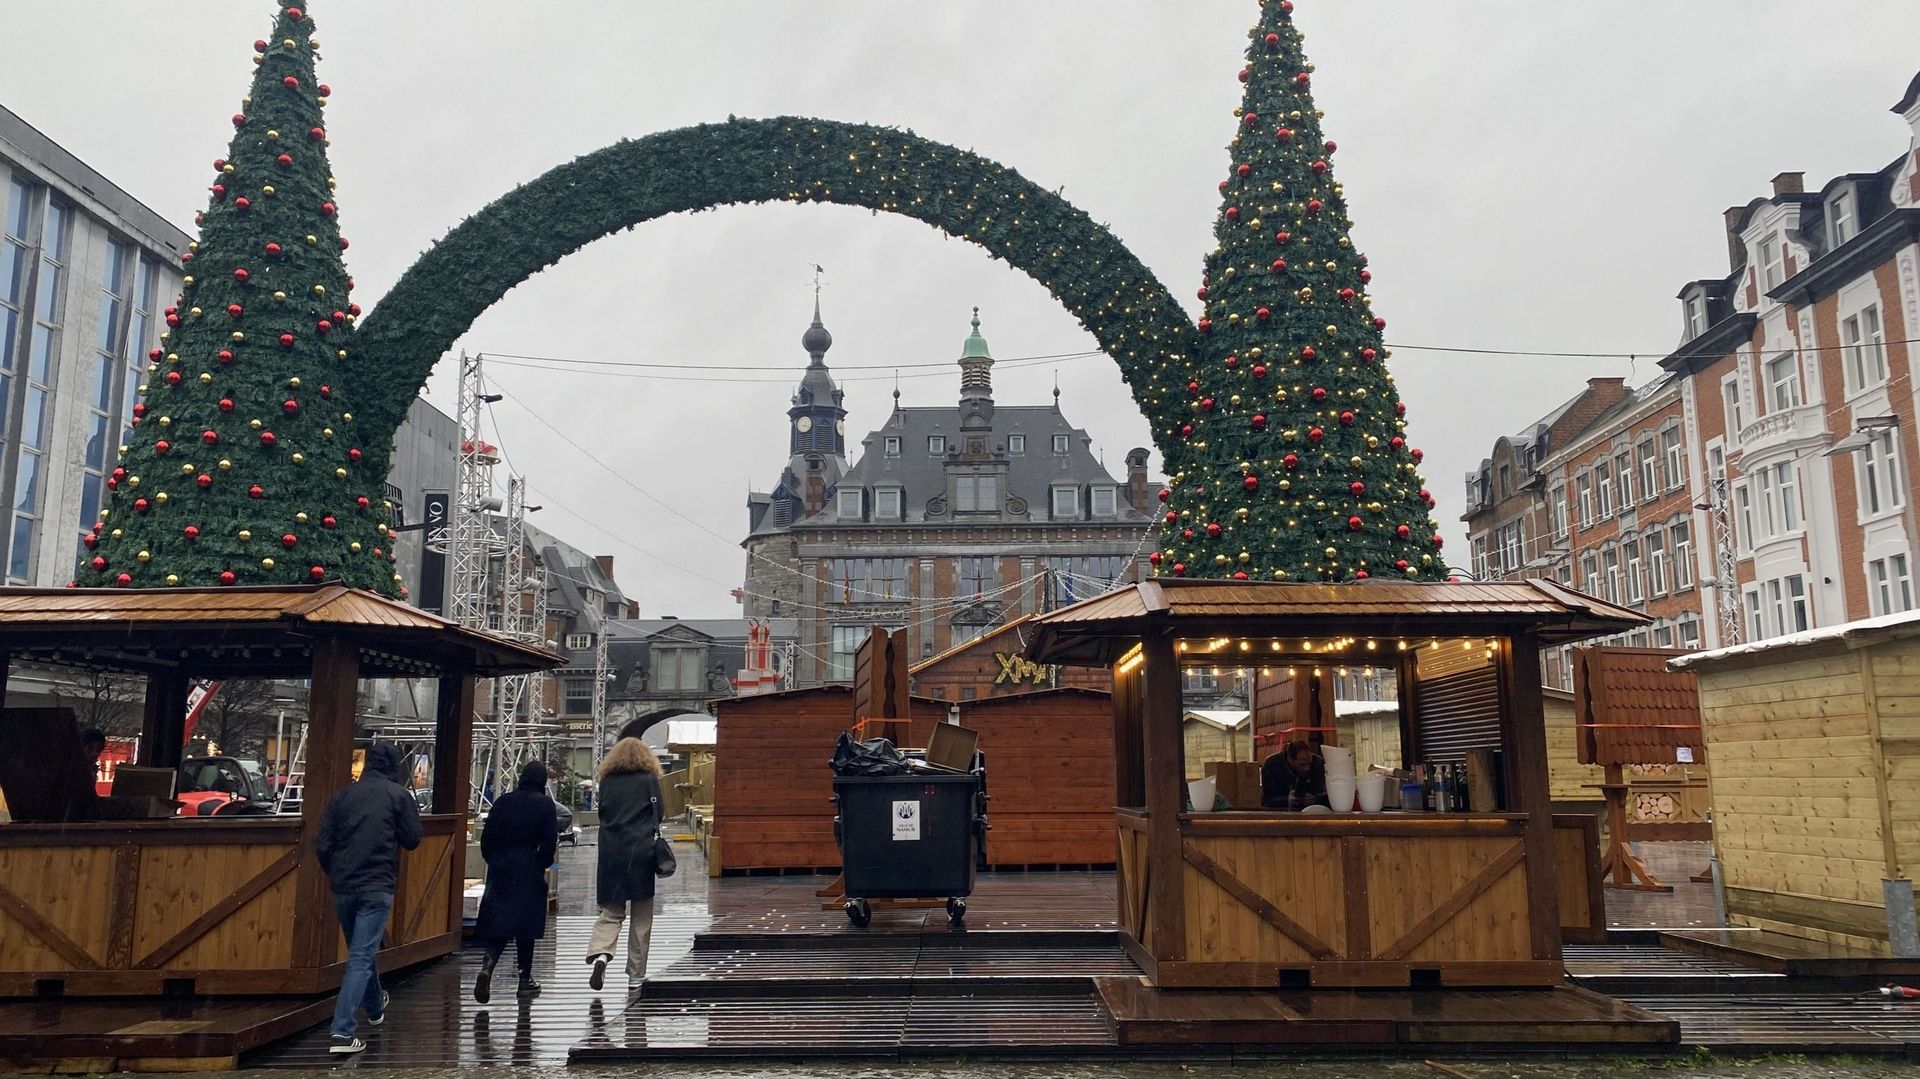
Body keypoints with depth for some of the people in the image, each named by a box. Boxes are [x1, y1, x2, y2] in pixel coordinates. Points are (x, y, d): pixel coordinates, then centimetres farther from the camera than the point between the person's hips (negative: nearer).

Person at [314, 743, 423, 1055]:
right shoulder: (398, 795, -4)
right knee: (361, 956, -5)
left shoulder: (344, 795, 6)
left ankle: (375, 1007, 43)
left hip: (342, 887, 5)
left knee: (361, 950, 22)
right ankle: (343, 1032, -14)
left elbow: (322, 845, 5)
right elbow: (412, 840, 1)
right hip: (377, 888, -5)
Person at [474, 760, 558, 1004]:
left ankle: (487, 965, -18)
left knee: (499, 921, 7)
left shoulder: (503, 802, 4)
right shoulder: (544, 804, -7)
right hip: (529, 871, -3)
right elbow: (548, 842, -9)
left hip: (500, 870, 3)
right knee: (526, 922, 7)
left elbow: (487, 837, 5)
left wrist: (493, 860, 16)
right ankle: (525, 979, 13)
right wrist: (543, 863, 6)